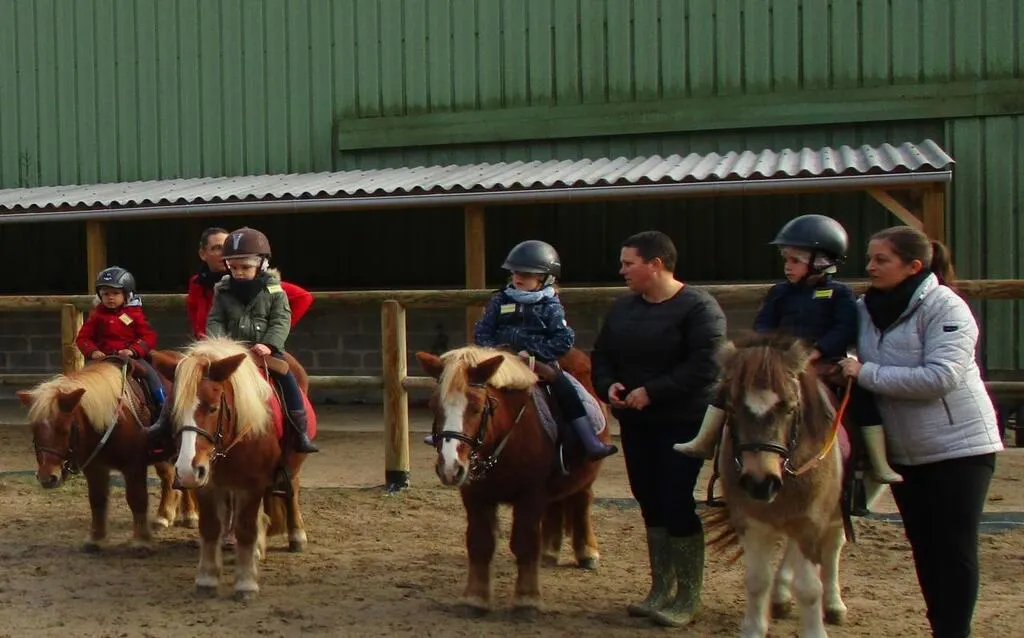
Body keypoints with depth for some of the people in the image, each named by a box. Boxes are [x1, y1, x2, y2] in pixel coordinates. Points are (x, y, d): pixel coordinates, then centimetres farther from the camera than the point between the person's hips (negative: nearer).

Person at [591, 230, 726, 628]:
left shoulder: (698, 308, -12)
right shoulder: (622, 308, 9)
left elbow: (704, 367, -21)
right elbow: (602, 356, 15)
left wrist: (652, 392, -23)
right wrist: (608, 386, -7)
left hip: (682, 424, -7)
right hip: (635, 423, 7)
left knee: (677, 505, -6)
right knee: (650, 504, 12)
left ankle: (688, 597, 6)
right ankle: (661, 588, 23)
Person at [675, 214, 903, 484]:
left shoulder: (839, 293, -3)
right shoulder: (780, 292, 9)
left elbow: (846, 330, -12)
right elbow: (762, 324, 9)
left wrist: (817, 351, -26)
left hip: (826, 364, -3)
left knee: (861, 395, -22)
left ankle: (880, 466, -16)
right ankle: (704, 443, 6)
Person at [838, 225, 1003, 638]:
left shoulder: (945, 307, -16)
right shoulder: (864, 310, 2)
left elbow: (940, 376, -27)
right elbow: (846, 365, 17)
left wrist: (867, 373, -25)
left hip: (958, 445, -6)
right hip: (902, 451, 6)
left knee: (955, 547, -1)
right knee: (922, 545, 14)